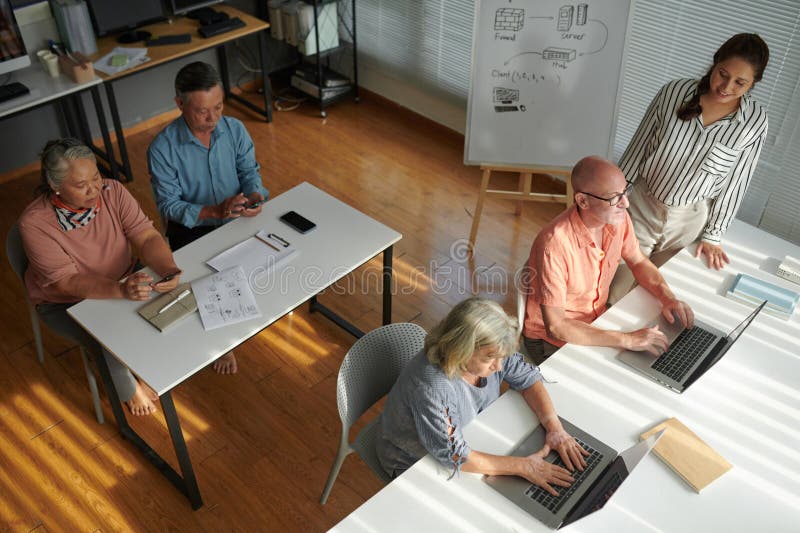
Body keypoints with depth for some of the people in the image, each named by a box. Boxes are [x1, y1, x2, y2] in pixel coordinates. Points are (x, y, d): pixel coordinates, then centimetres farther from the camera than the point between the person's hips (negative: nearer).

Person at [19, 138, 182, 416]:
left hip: (120, 281, 4)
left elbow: (147, 237, -23)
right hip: (65, 302, -4)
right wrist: (122, 290, -49)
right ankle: (129, 389, 9)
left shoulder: (112, 191, -18)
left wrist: (169, 269, -45)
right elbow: (67, 282, -32)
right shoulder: (34, 223, -28)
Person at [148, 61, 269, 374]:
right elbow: (169, 206, -16)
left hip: (237, 219, 4)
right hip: (192, 228, -3)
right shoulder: (162, 148, -19)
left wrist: (255, 196, -24)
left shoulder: (235, 130, -9)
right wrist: (216, 211, -30)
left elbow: (249, 171, 0)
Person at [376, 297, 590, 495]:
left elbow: (528, 378, -5)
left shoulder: (490, 350, -19)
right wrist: (522, 466, -33)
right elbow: (454, 456, -35)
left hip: (470, 440, 6)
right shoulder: (430, 387, -39)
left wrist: (555, 427, -20)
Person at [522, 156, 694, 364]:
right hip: (551, 341, -7)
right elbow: (555, 327, -32)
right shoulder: (555, 244, -33)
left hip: (596, 322, 7)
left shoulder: (617, 218, -11)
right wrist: (627, 339, -32)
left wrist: (668, 297, -9)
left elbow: (638, 262, 9)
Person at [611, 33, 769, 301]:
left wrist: (713, 235, 1)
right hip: (642, 206, 0)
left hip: (689, 220, 0)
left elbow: (735, 181, -3)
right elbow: (638, 147, -3)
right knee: (619, 291, 6)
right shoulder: (674, 92, -13)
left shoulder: (754, 121, -12)